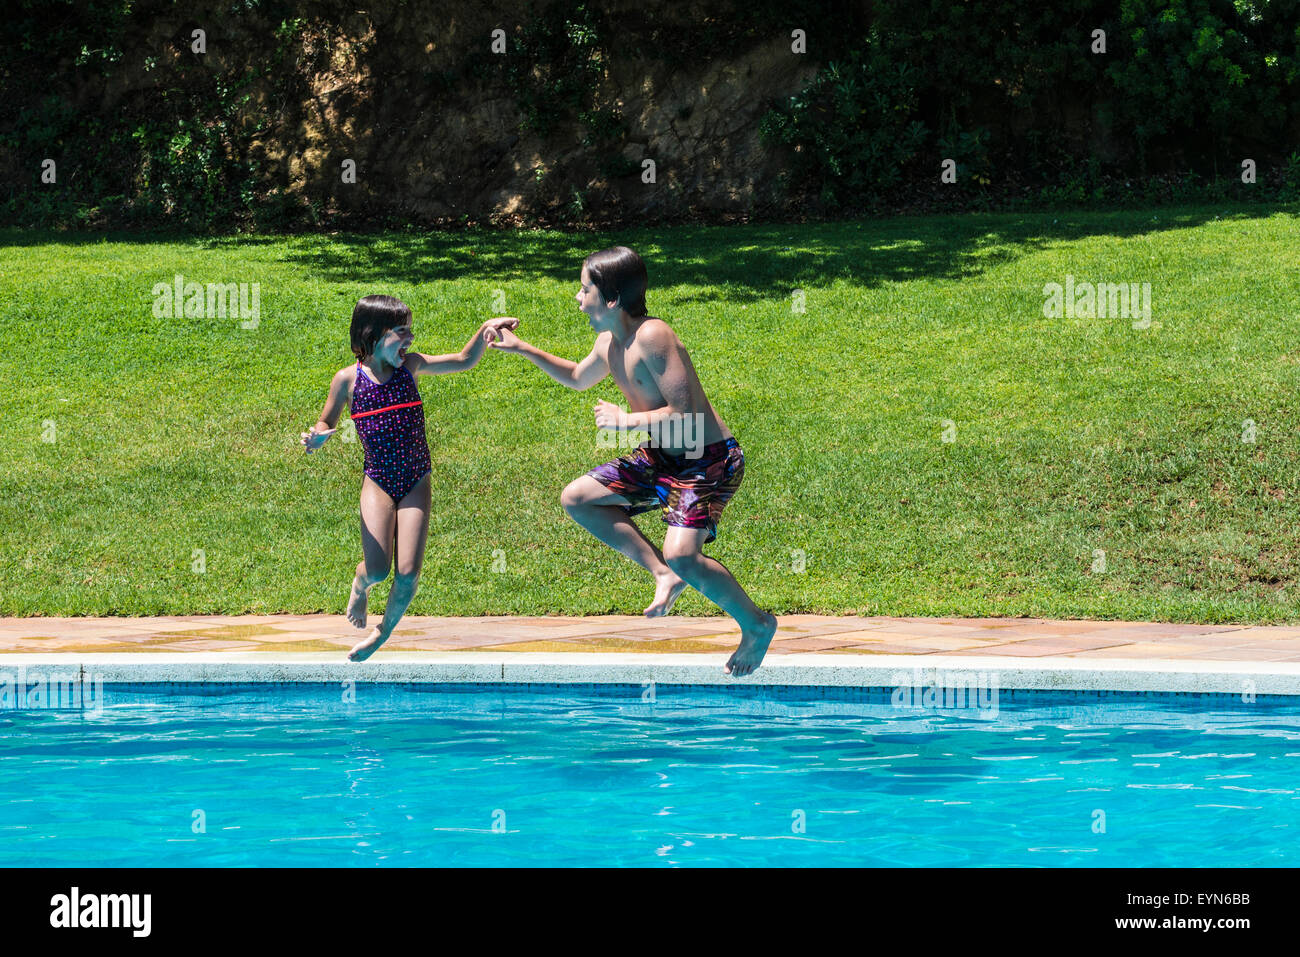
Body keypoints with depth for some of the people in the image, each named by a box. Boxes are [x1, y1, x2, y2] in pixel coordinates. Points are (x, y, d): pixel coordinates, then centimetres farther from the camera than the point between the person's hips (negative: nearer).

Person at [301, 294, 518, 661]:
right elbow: (325, 424, 3)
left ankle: (384, 631, 19)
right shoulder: (348, 379, -6)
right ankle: (360, 586, 26)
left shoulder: (410, 366, 1)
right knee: (377, 569, -13)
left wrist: (486, 330, -9)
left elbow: (464, 361, 7)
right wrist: (317, 438, -20)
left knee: (408, 572, -8)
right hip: (378, 482, -2)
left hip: (416, 482, 2)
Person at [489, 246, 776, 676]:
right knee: (576, 499, 6)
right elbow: (578, 378, 28)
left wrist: (625, 421, -18)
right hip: (662, 458, 9)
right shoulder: (609, 342, 4)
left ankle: (756, 625, -1)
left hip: (709, 461, -9)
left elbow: (684, 415, -28)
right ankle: (663, 574, 7)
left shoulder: (652, 337, -25)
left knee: (681, 555, -26)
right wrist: (524, 350, 20)